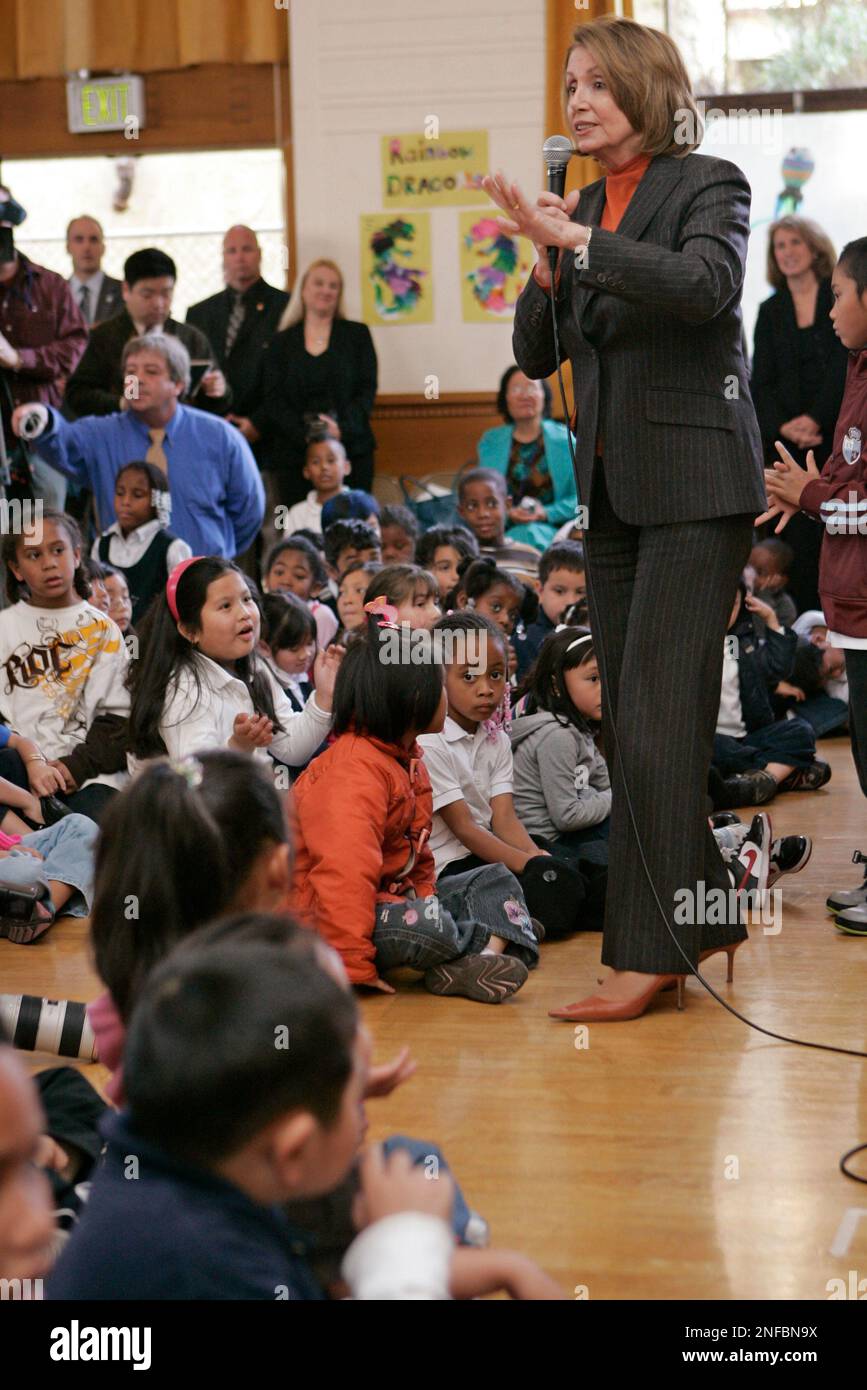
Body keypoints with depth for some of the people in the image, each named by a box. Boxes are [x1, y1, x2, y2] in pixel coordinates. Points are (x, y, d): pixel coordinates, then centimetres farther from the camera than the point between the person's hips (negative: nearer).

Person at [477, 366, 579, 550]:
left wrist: (547, 513, -13)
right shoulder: (489, 442, 15)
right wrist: (507, 514, -9)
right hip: (506, 530, 1)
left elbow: (581, 497, 3)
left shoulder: (565, 440, 7)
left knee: (531, 533, -35)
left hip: (552, 530, 0)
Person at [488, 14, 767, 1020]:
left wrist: (575, 240, -28)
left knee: (656, 715, -11)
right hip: (612, 486, 7)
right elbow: (535, 355, 10)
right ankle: (700, 909, 23)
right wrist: (546, 264, -7)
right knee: (627, 719, 10)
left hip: (695, 483, -7)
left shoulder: (707, 185, -5)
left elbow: (708, 282, -26)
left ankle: (648, 952, -7)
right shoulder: (584, 210, 13)